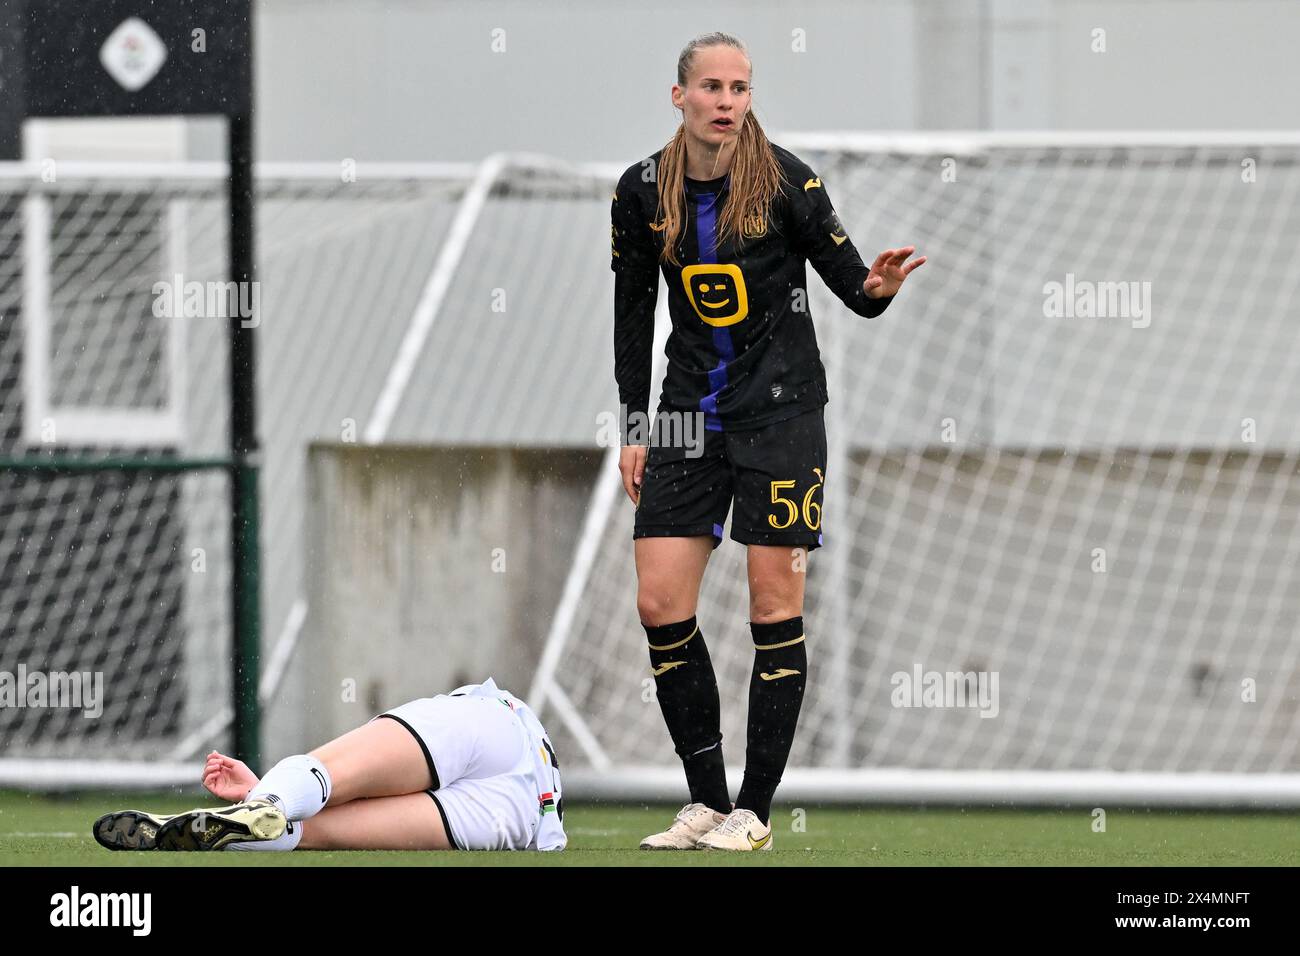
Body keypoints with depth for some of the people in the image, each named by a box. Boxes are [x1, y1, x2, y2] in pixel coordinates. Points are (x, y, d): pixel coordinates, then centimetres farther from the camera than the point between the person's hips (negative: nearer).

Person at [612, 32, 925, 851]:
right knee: (660, 602, -3)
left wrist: (878, 287, -29)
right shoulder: (642, 192, 0)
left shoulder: (786, 181, -10)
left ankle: (756, 811, 3)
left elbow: (850, 281, -5)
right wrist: (634, 430, 7)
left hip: (781, 406, -4)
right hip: (690, 411, 4)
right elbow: (633, 315, 9)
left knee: (774, 601, -3)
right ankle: (708, 801, 7)